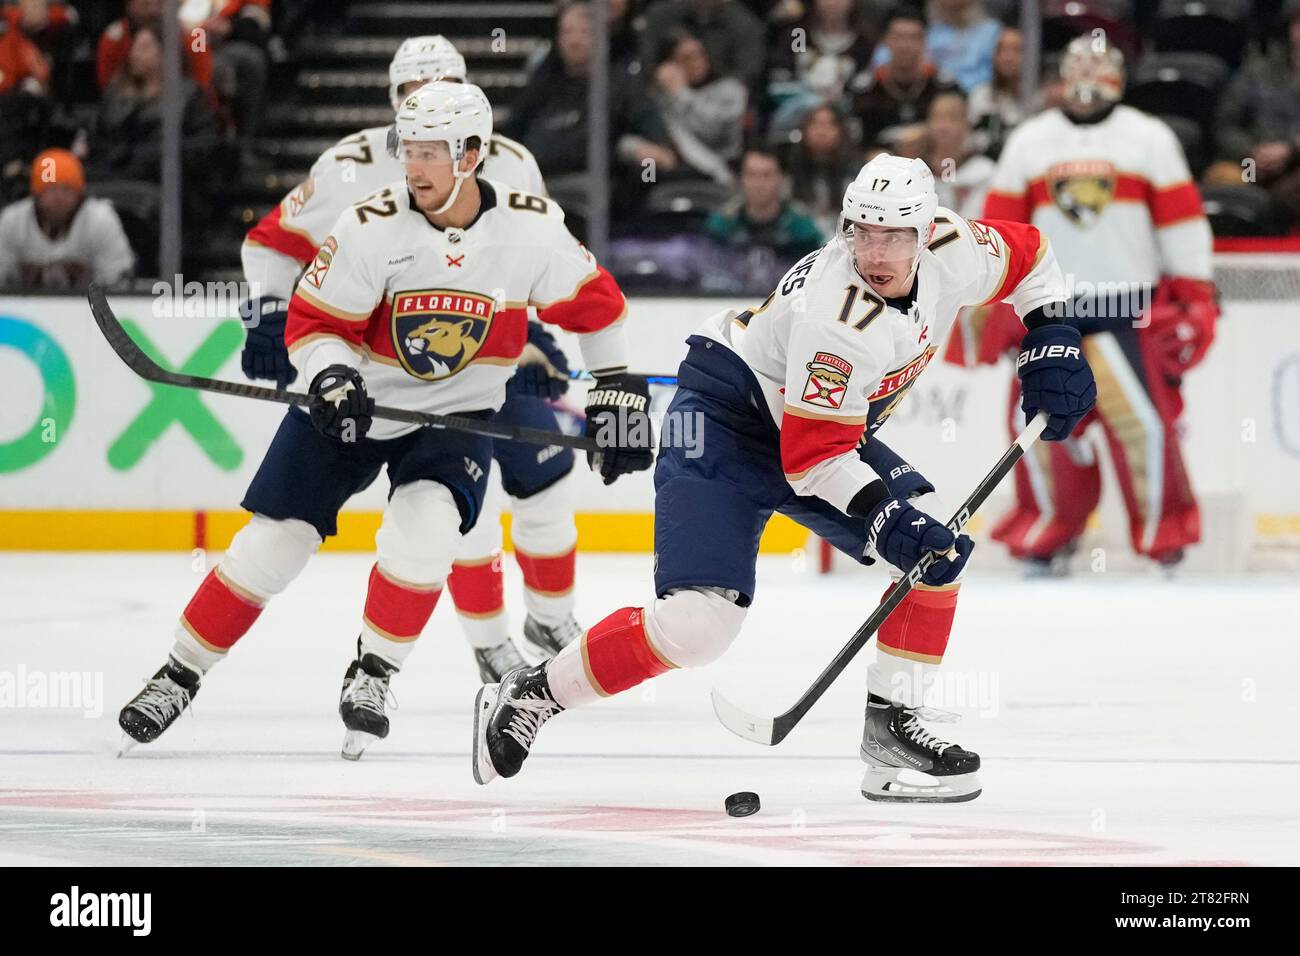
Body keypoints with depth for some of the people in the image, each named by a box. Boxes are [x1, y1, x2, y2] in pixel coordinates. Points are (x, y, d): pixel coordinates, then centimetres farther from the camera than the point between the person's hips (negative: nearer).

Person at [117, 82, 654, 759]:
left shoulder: (532, 229, -17)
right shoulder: (371, 227, -20)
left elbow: (593, 304, -1)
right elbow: (313, 321, -12)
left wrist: (617, 391, 0)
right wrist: (330, 375, -31)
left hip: (456, 415, 0)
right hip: (355, 402, 0)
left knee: (424, 528, -27)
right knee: (274, 542, -3)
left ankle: (373, 674, -6)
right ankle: (179, 676, 13)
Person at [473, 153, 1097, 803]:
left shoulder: (950, 251, -11)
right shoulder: (838, 317, -33)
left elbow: (1025, 256, 11)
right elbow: (813, 455, -29)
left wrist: (1049, 339, 0)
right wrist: (883, 515, -36)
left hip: (827, 427, 9)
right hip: (723, 418, -8)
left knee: (941, 549, -5)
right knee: (700, 620, -23)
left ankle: (891, 724, 2)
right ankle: (531, 696, -10)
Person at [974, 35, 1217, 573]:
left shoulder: (1150, 139, 5)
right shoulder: (1028, 142, 11)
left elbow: (1182, 221, 2)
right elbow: (1001, 225, 12)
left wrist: (1196, 300, -3)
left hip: (1129, 306, -3)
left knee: (1139, 415, -12)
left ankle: (1162, 527, 2)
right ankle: (1051, 529, 13)